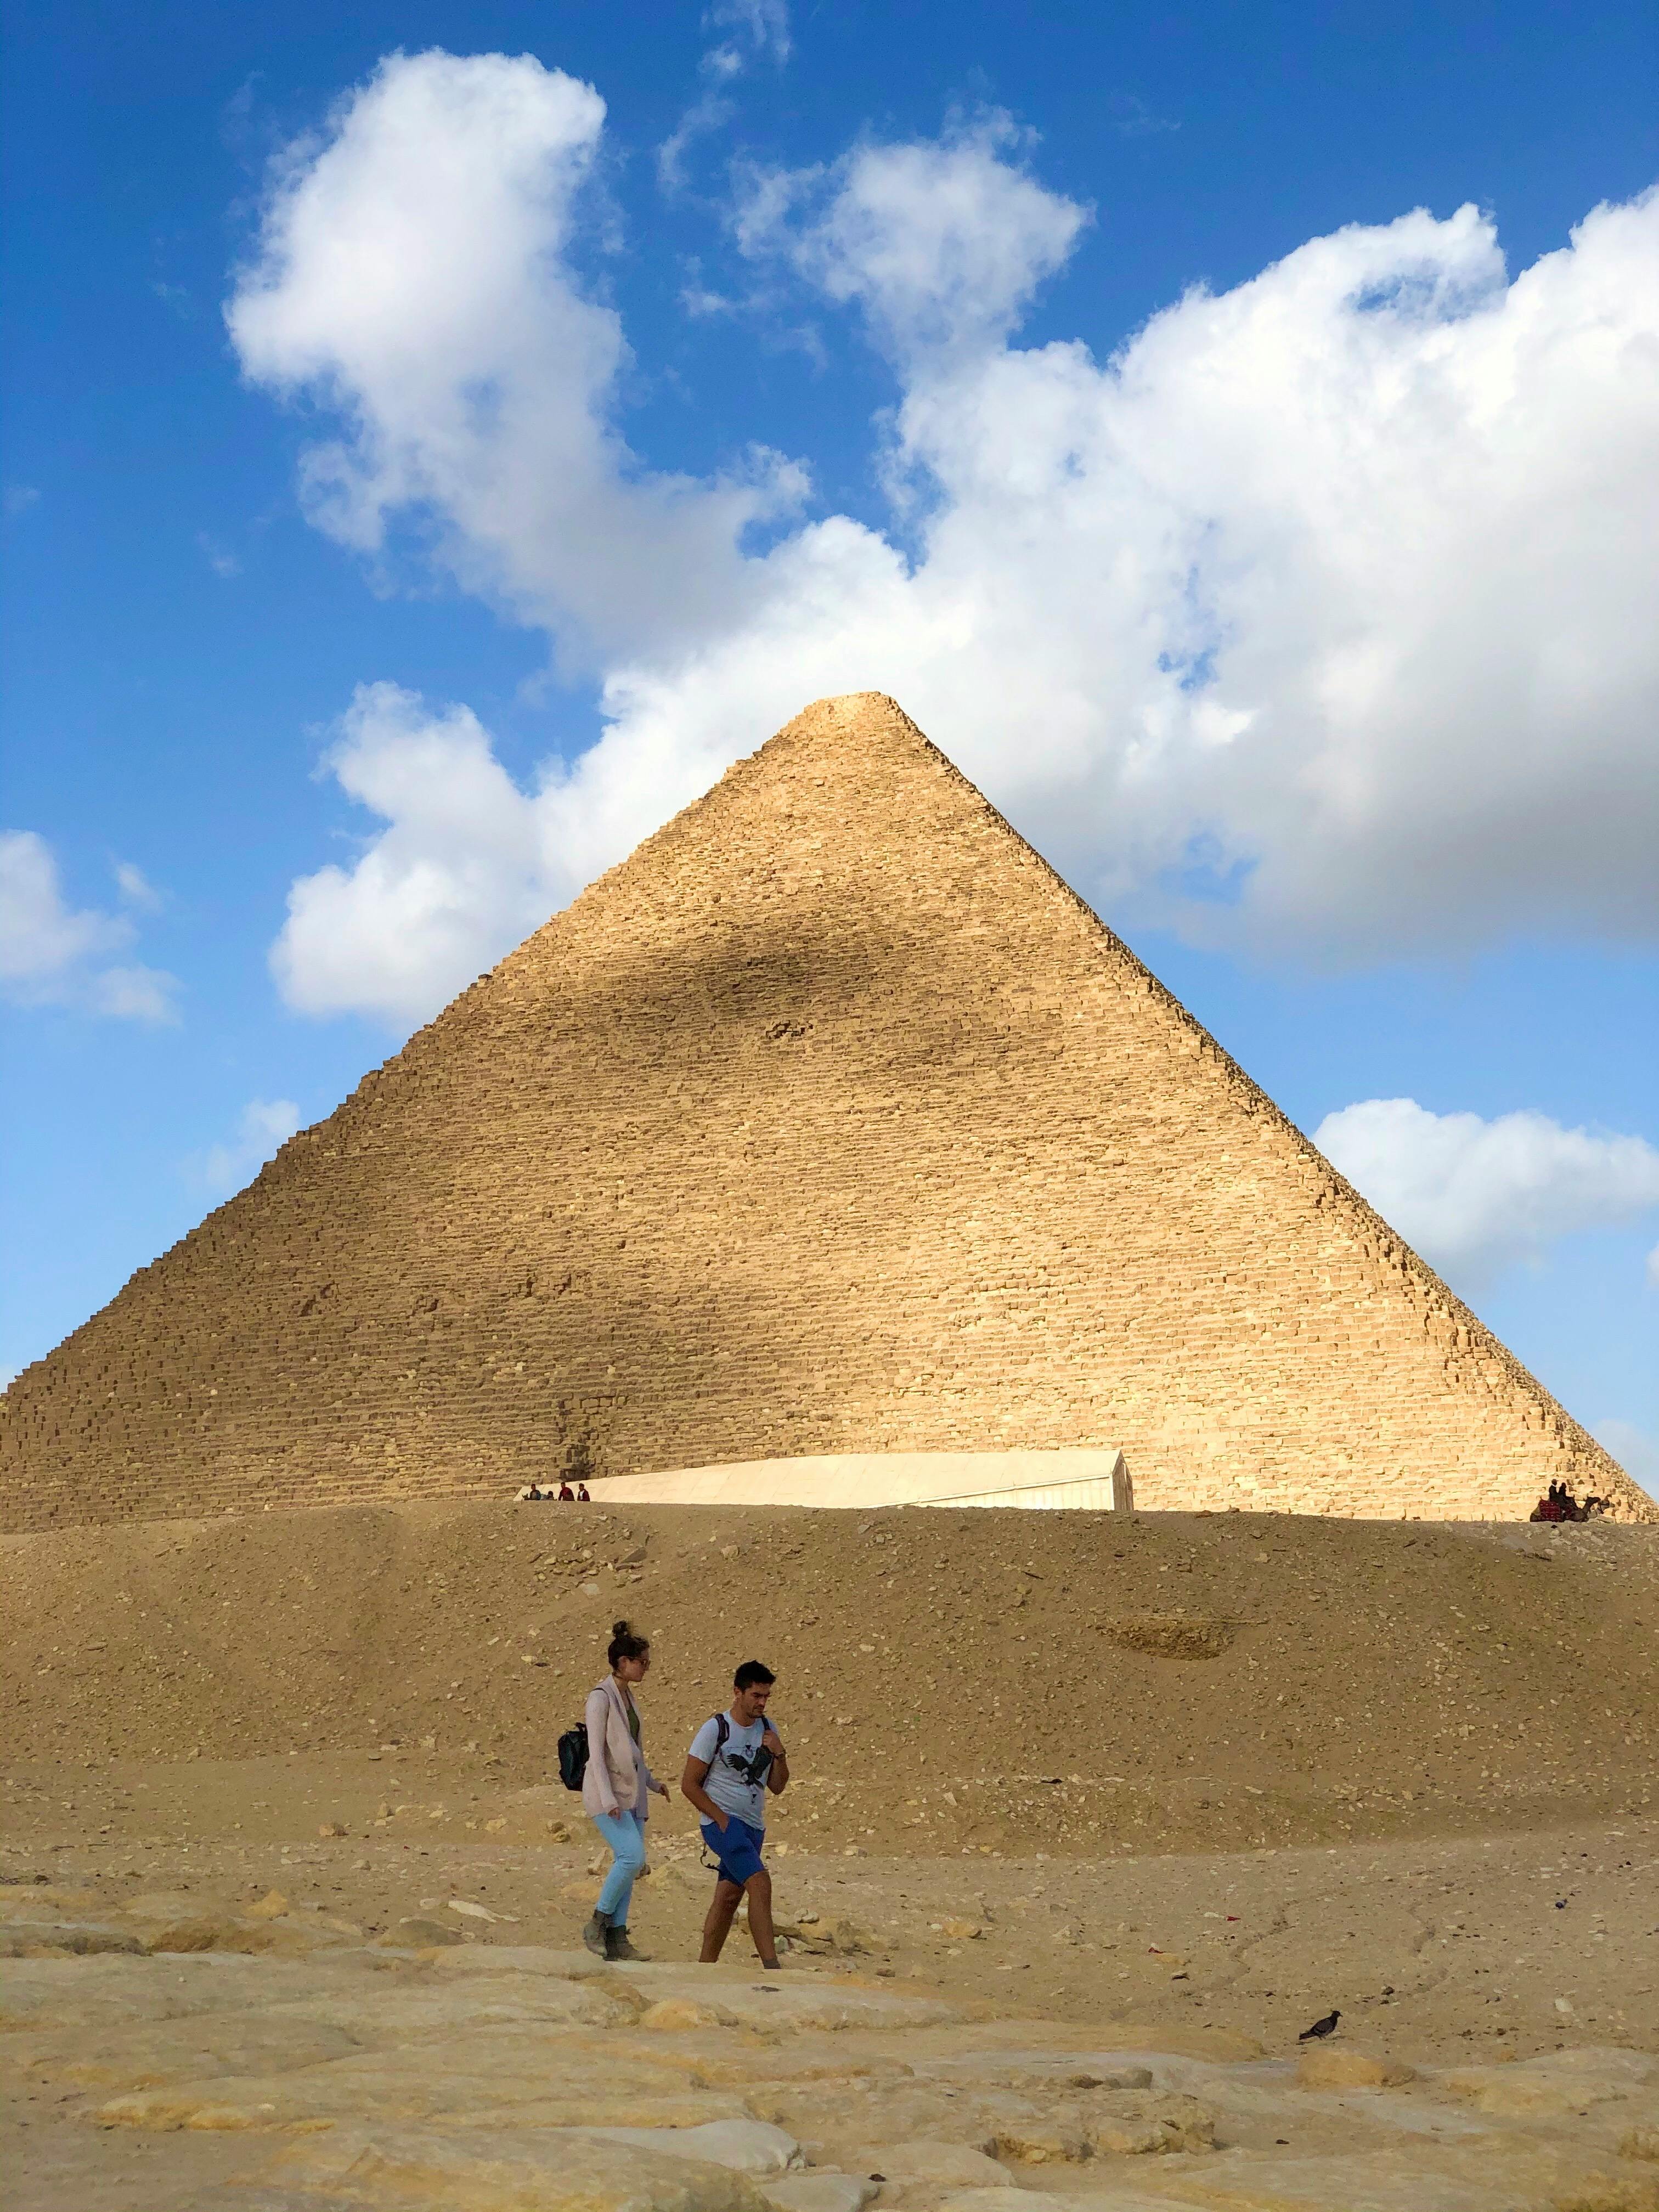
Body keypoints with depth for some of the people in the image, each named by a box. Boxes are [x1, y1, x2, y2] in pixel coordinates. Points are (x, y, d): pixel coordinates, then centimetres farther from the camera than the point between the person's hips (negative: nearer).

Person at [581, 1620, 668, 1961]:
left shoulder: (629, 1697, 15)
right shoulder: (601, 1697, -10)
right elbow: (596, 1751, -15)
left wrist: (652, 1782, 29)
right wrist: (608, 1798, -22)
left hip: (632, 1792, 8)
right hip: (607, 1792, -8)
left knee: (628, 1863, 3)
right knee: (633, 1855, -20)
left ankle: (616, 1937, 6)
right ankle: (597, 1924, -6)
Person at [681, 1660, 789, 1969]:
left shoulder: (767, 1730, 9)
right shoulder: (715, 1730, -9)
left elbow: (777, 1788, 12)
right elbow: (689, 1784, -8)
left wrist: (779, 1755, -6)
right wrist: (722, 1820, -14)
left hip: (753, 1827, 7)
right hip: (722, 1824, -7)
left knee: (729, 1898, 7)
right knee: (760, 1884, -22)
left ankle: (705, 1968, 15)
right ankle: (771, 1967, -27)